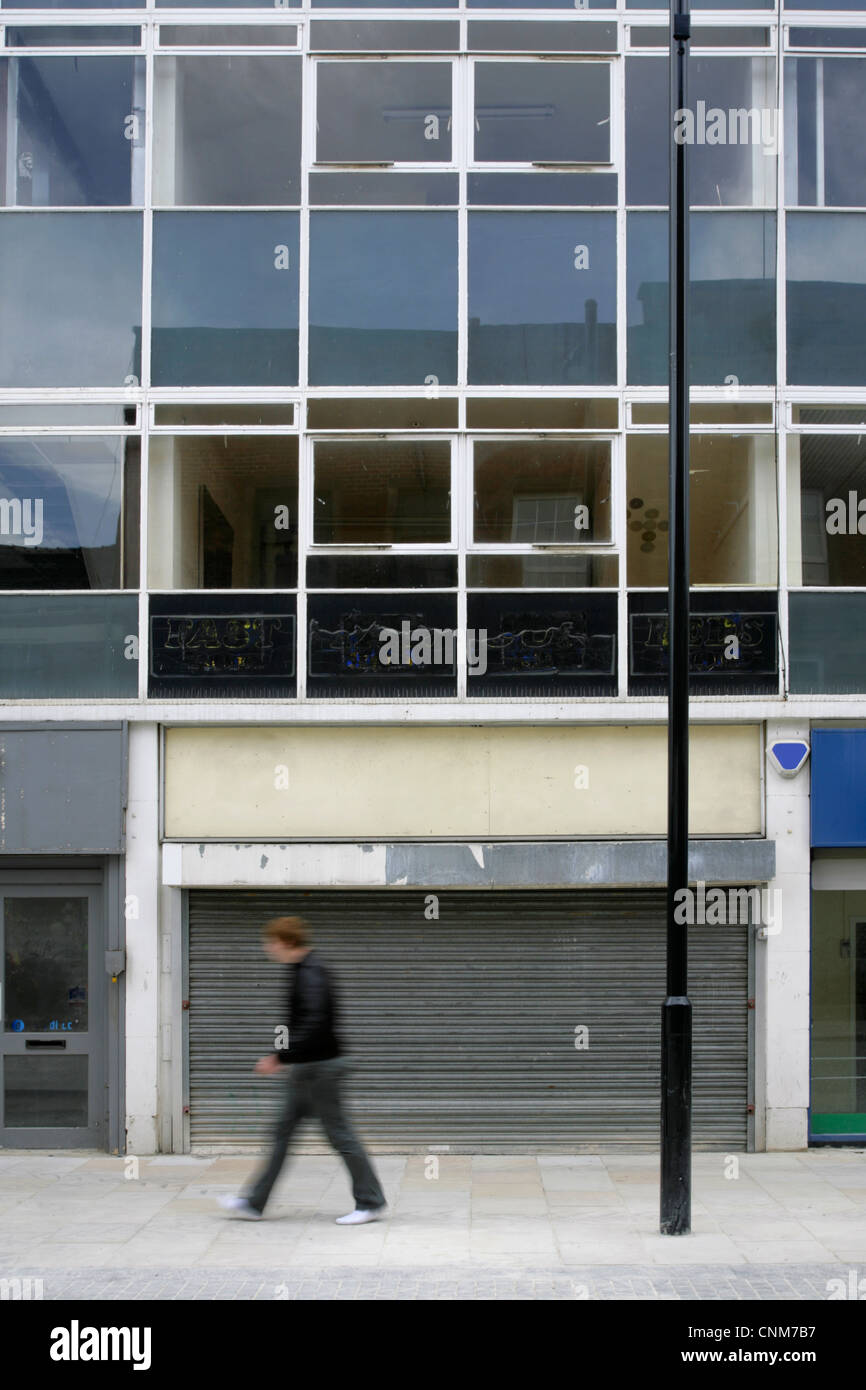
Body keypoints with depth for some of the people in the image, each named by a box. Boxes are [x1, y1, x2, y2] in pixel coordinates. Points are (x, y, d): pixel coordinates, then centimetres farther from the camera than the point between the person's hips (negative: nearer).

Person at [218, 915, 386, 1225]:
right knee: (283, 1131, 11)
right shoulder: (303, 970, 12)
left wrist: (280, 1057, -24)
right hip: (307, 1067, 10)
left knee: (339, 1133, -2)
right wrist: (280, 1056, 19)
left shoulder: (311, 974, -18)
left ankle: (370, 1203, 9)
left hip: (320, 1066, -10)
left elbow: (314, 1024, -27)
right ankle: (254, 1203, 15)